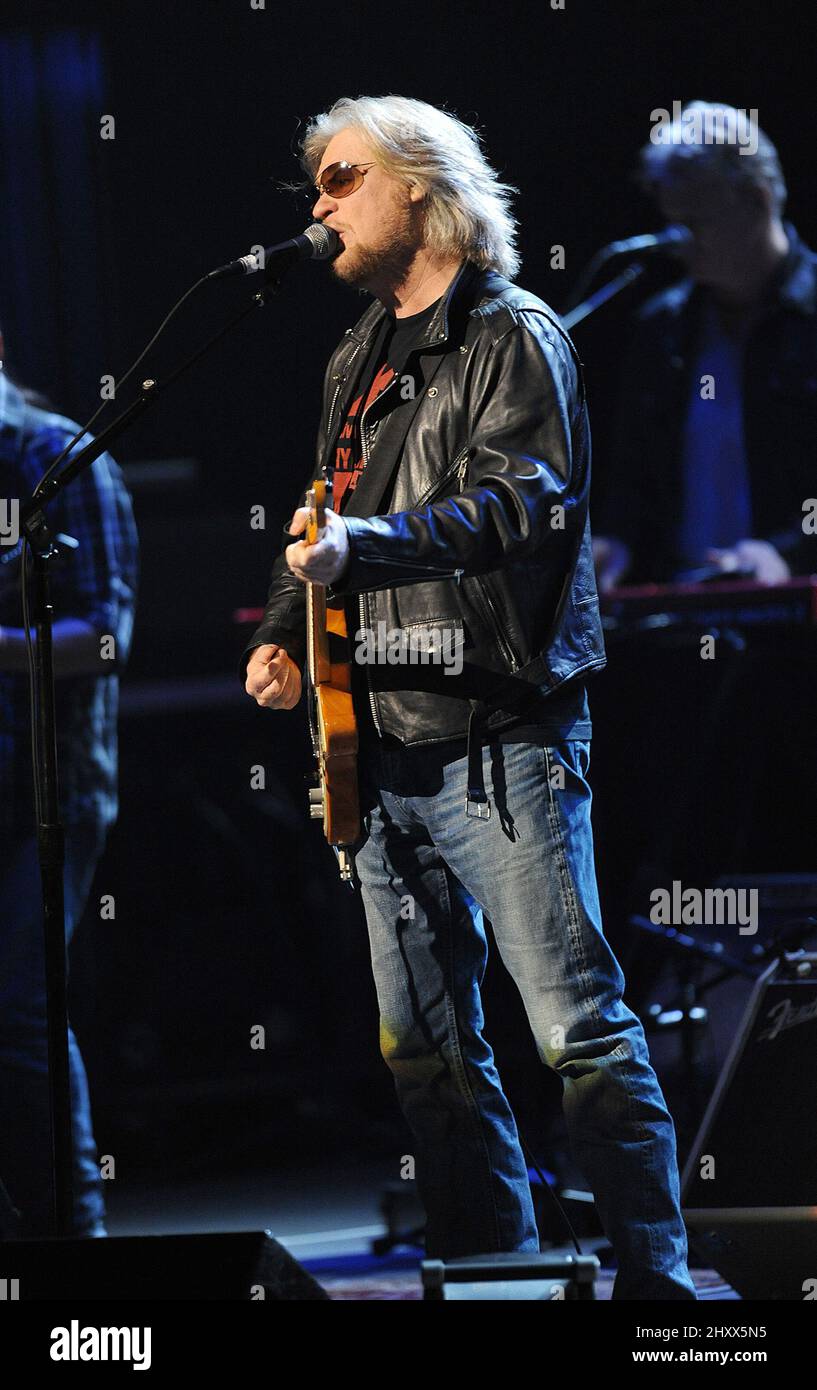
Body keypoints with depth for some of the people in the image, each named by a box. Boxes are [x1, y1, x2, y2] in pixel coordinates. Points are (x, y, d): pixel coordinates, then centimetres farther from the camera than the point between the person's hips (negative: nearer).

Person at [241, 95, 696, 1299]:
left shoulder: (515, 336, -5)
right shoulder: (356, 364, 20)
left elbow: (521, 501, -19)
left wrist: (366, 546, -29)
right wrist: (283, 631, 9)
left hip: (501, 737, -8)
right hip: (389, 749, 8)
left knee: (578, 1026, -10)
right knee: (425, 1045, 9)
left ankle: (655, 1277, -7)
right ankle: (486, 1268, 16)